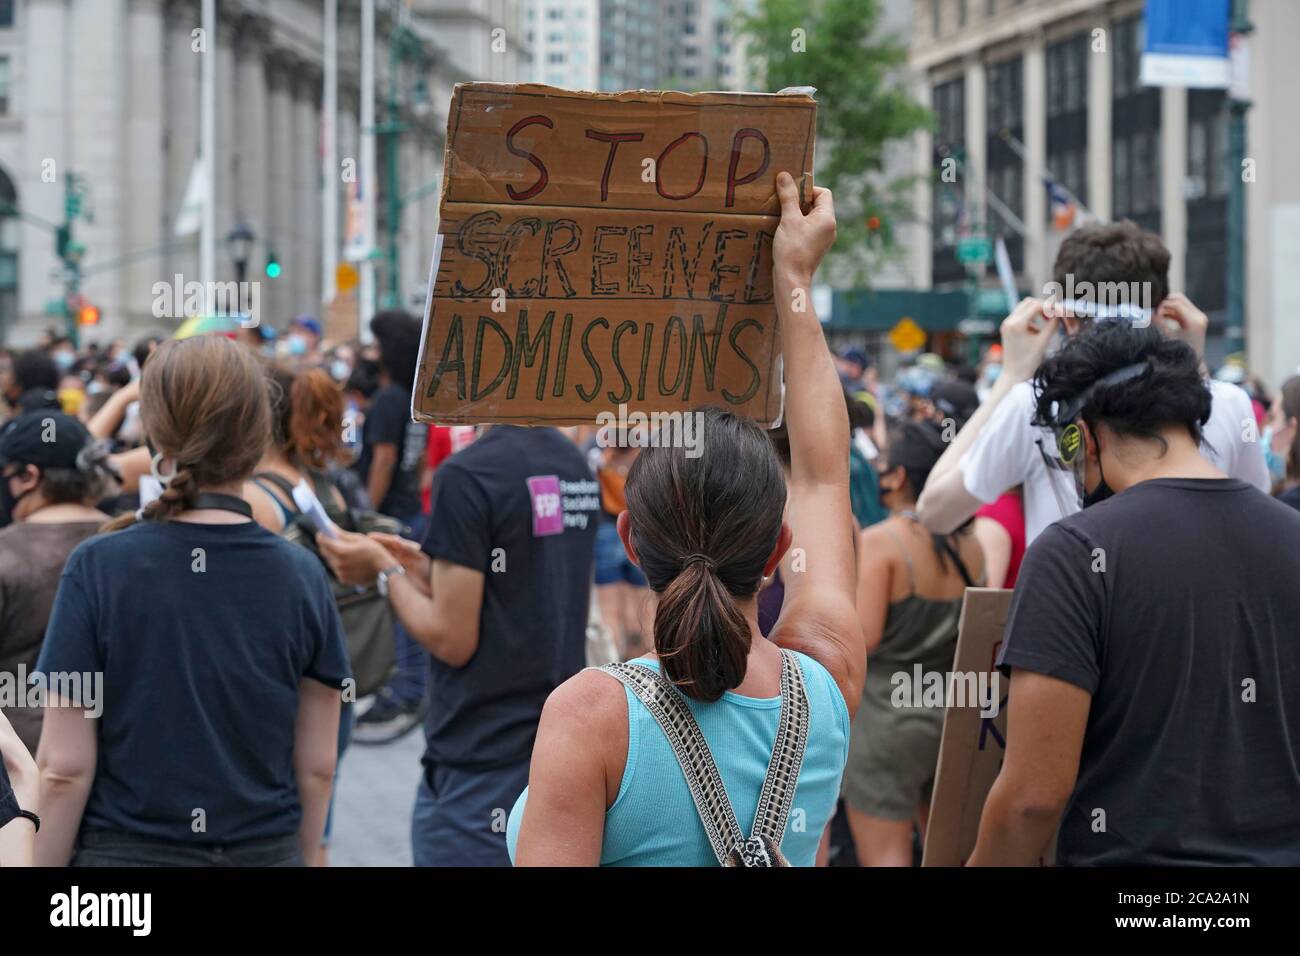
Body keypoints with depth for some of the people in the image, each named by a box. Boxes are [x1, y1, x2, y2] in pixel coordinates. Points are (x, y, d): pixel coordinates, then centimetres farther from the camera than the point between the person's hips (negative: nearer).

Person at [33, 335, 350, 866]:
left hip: (125, 848, -2)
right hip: (266, 851, 2)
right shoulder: (301, 577, -2)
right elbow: (316, 768, 3)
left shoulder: (98, 569, -9)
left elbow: (65, 769, -9)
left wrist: (45, 862, 1)